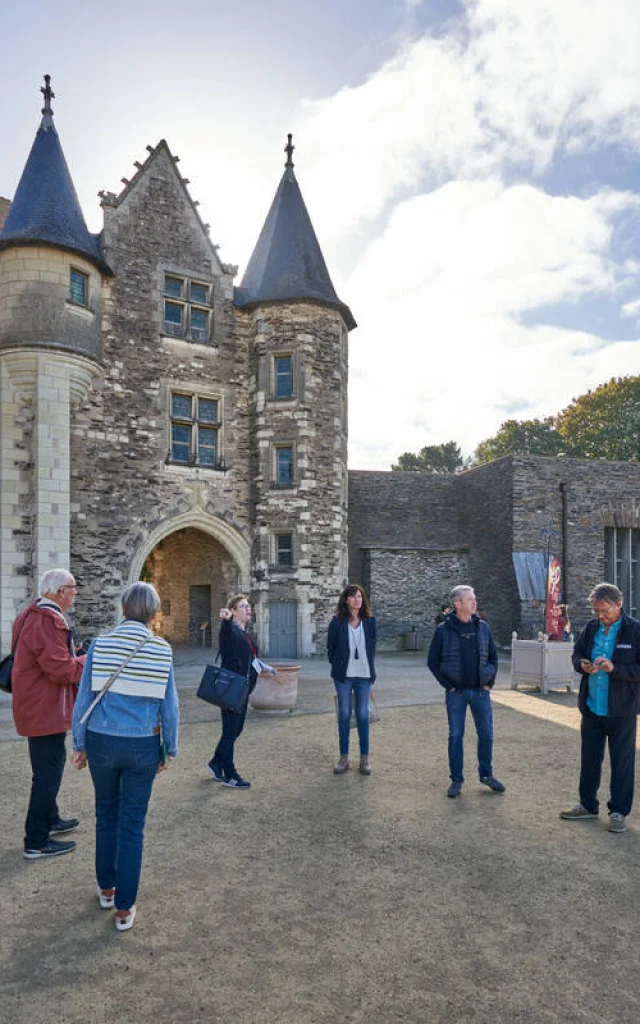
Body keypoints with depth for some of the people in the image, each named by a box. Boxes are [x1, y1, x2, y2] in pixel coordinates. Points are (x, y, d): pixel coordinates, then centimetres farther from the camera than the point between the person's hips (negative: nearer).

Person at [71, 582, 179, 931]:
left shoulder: (100, 645, -8)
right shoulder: (162, 651, -8)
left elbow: (84, 699, -4)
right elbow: (169, 706, -4)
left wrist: (79, 744, 8)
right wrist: (168, 750, 8)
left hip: (102, 743, 1)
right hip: (143, 746, -1)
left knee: (106, 815, 23)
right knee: (132, 824, 11)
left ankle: (106, 888, 38)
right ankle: (124, 908, 19)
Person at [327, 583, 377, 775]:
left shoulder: (369, 620, 3)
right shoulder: (337, 621, -3)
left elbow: (372, 646, 11)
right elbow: (330, 647, 4)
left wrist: (370, 669, 10)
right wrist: (337, 666, 7)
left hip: (364, 675, 1)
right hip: (343, 675, -1)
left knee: (363, 715, 4)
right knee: (344, 714, 5)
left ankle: (365, 757, 15)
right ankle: (344, 757, 14)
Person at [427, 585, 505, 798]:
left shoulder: (482, 627, 2)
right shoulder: (444, 630, -7)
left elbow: (493, 655, 11)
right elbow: (432, 661, -2)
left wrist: (490, 682, 3)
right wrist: (447, 684, -6)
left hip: (481, 691, 3)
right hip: (456, 692, -3)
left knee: (486, 733, 9)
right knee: (456, 735, 5)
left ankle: (486, 774, 28)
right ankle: (456, 779, 18)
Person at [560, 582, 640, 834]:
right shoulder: (591, 628, 3)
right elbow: (576, 654, 13)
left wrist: (615, 668, -26)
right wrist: (582, 665, -9)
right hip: (591, 707, 5)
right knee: (589, 758, 15)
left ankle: (619, 812, 24)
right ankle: (588, 806, 30)